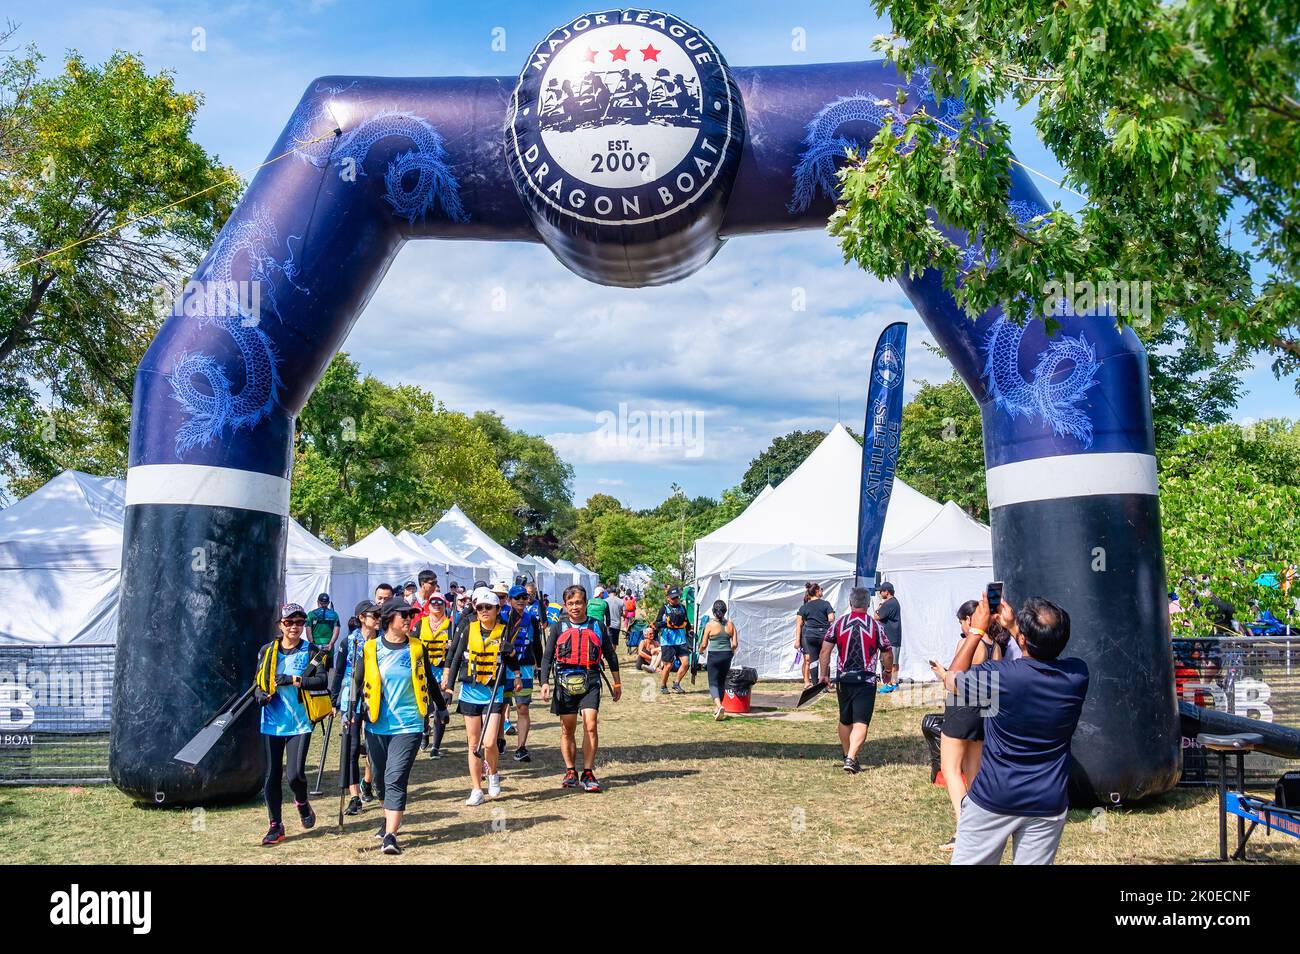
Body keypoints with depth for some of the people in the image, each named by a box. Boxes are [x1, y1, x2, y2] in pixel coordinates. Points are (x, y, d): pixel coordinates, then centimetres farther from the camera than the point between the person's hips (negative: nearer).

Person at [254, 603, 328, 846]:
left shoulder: (311, 652, -1)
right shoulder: (267, 651, 6)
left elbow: (322, 680, -14)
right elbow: (257, 682, 13)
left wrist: (293, 680, -24)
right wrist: (259, 694, -8)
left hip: (300, 722, -2)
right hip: (272, 722, 3)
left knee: (295, 774, -10)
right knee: (272, 775, 5)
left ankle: (302, 803, 24)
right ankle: (276, 826, 19)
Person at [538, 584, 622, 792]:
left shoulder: (597, 626, 8)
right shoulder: (559, 627, 7)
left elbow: (611, 655, 16)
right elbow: (547, 657, 5)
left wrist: (617, 683, 18)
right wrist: (544, 682, -7)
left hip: (590, 682, -1)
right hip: (565, 683, 1)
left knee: (590, 725, -12)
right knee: (567, 729, 6)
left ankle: (588, 774, -4)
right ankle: (570, 772, 20)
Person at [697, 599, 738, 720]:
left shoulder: (710, 625, -9)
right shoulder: (730, 624, -1)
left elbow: (704, 644, -5)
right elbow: (735, 644, -1)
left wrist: (701, 651, 17)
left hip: (714, 656, -3)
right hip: (727, 656, 4)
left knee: (713, 684, 0)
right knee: (722, 682, 19)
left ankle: (719, 706, -23)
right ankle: (718, 709, 24)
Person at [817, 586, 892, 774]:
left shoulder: (838, 624, 1)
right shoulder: (875, 626, -3)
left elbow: (824, 650, -3)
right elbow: (887, 654, 2)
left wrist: (823, 674, 5)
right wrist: (887, 670, 21)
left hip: (844, 679, 3)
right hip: (866, 681, -3)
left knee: (845, 721, 19)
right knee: (861, 723, -6)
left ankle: (847, 757, 31)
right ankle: (851, 759, -21)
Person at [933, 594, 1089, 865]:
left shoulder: (999, 675, -20)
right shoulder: (1077, 675, -10)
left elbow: (953, 681, 3)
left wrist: (977, 630, 10)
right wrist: (1011, 626, 22)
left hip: (993, 799, -3)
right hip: (1048, 803, 3)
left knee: (968, 861, 12)